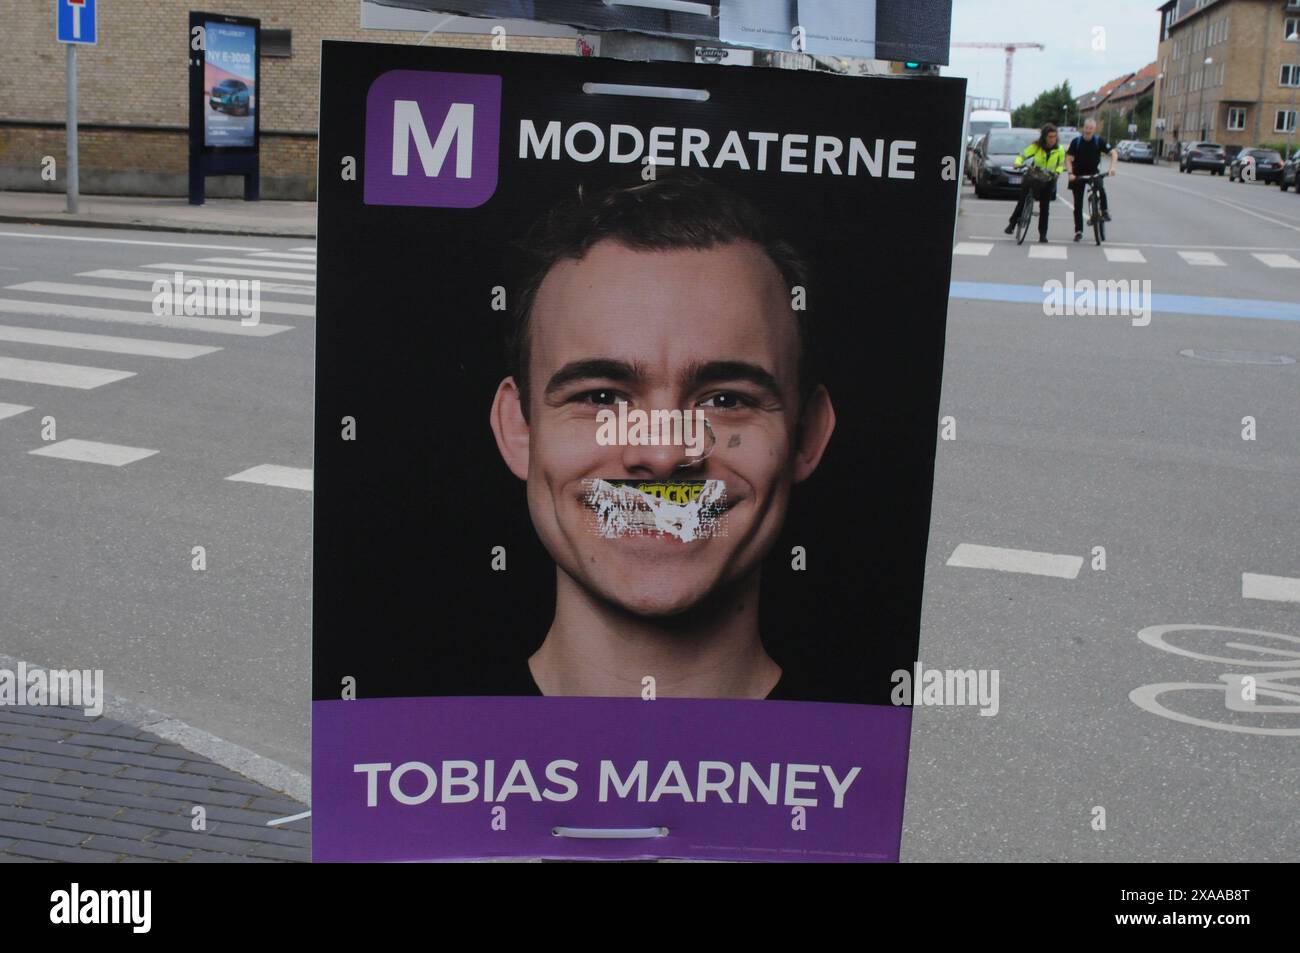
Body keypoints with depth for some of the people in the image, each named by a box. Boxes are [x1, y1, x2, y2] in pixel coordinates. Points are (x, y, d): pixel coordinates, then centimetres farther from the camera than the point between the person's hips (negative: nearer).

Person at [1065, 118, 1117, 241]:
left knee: (1101, 187, -32)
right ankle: (1078, 231, 8)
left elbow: (1114, 152, -14)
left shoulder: (1099, 141, -11)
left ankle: (1105, 212, -12)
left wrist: (1112, 167, -30)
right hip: (1078, 174, 0)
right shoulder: (1076, 142, -11)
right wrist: (1070, 173, -26)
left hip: (1093, 173, 0)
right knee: (1078, 204, 0)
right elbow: (1068, 158, -12)